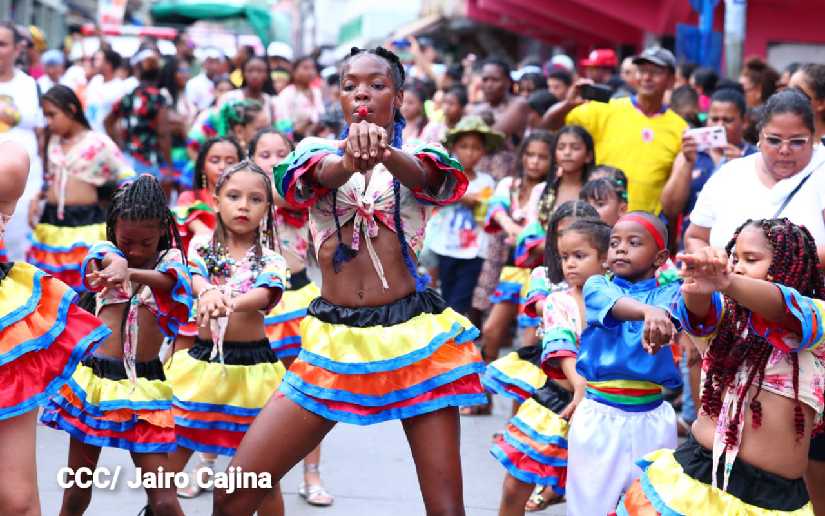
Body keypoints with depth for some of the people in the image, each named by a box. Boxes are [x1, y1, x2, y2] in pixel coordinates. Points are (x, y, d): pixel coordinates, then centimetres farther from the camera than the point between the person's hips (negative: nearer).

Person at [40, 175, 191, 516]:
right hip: (92, 381, 2)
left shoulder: (169, 259, 2)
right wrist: (117, 262, -46)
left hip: (143, 387, -2)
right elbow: (108, 257, -20)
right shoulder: (104, 252, 6)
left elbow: (167, 279, -23)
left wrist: (131, 272, -46)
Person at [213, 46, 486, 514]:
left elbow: (423, 177, -21)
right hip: (334, 339, 2)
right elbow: (323, 173, -18)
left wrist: (384, 153, -45)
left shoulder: (418, 159, 5)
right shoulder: (320, 152, 8)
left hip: (413, 334, -1)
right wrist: (351, 158, -43)